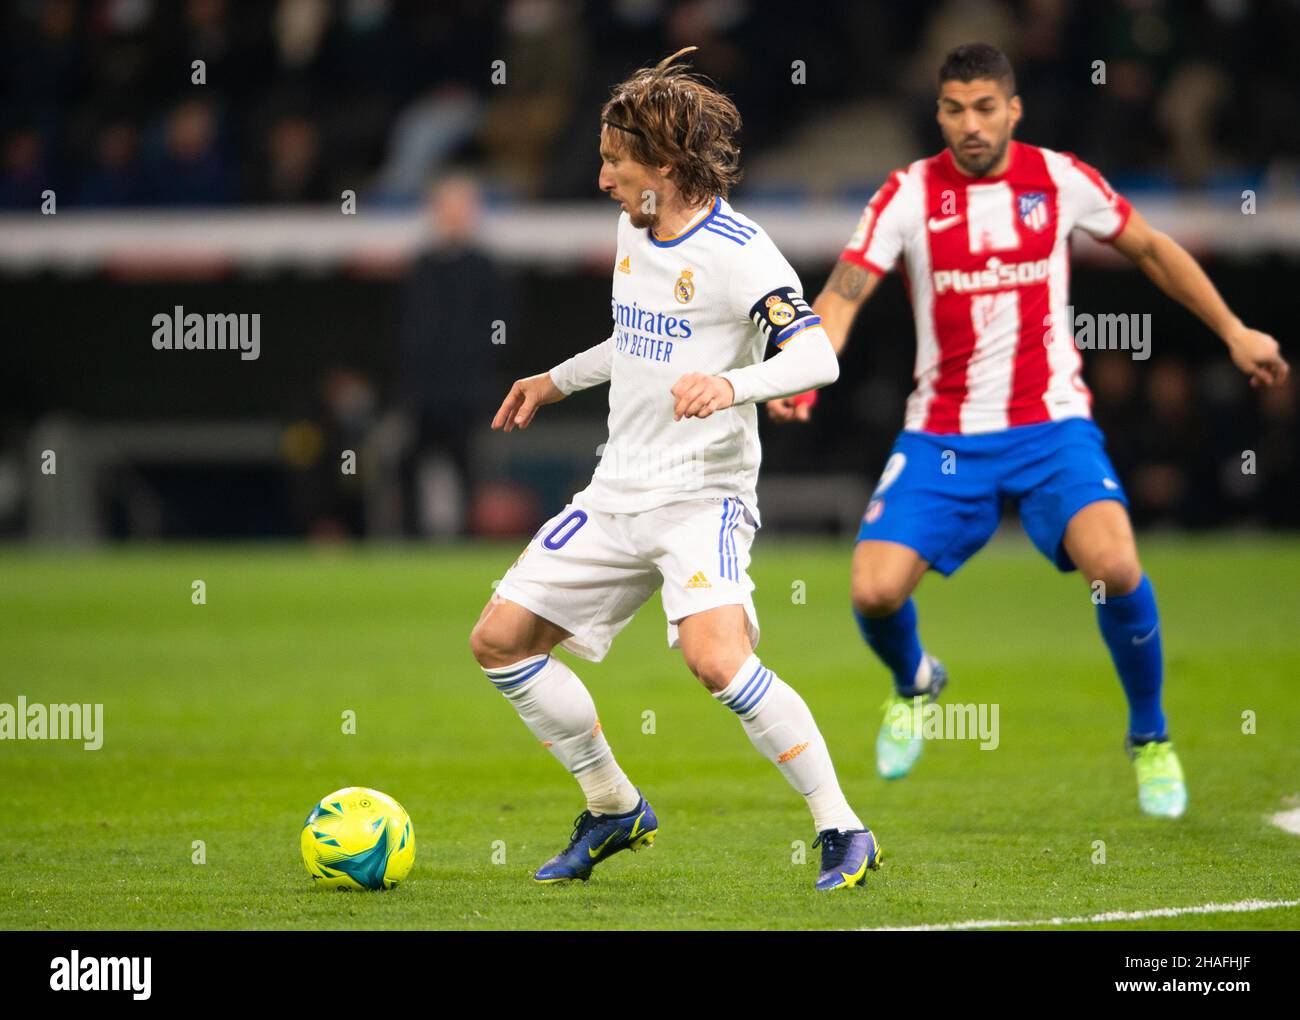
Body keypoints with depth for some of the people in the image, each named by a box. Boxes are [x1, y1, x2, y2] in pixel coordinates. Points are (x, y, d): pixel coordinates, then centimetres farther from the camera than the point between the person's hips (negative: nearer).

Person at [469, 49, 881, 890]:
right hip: (619, 494, 9)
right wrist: (557, 381, 35)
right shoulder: (634, 229, 11)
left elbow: (819, 356, -22)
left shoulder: (736, 250, -14)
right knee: (499, 639, 5)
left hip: (704, 496, -9)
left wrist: (732, 385, -38)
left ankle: (843, 831, -20)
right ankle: (615, 809, 20)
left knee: (716, 658, -30)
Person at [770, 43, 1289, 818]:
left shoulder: (1061, 180, -1)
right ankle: (914, 683, 24)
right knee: (876, 591, -15)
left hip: (1051, 426, -1)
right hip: (944, 433, 1)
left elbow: (1151, 250, 14)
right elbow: (845, 291, -13)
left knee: (1114, 564, -26)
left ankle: (1151, 739, -1)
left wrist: (1234, 332, 14)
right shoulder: (909, 195, -5)